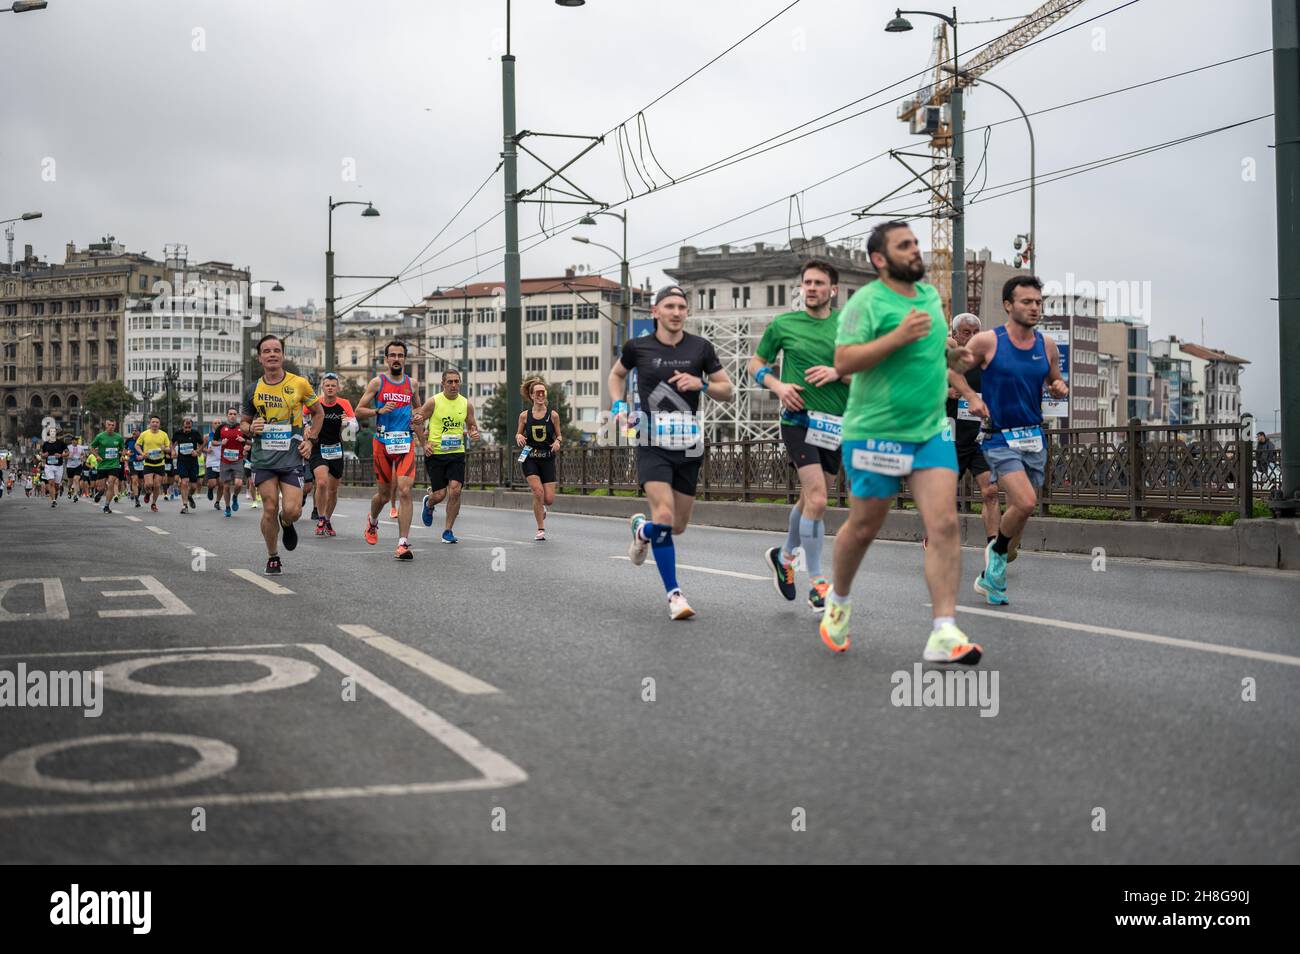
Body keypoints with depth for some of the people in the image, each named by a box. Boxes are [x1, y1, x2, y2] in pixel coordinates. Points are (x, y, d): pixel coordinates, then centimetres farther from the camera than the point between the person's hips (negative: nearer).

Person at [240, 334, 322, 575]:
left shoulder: (299, 384, -1)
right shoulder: (253, 389, 4)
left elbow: (317, 413, 14)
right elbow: (244, 422, 16)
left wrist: (310, 439, 2)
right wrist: (250, 429, -7)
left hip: (292, 457, -1)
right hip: (263, 458, 1)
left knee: (291, 510, -11)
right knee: (270, 509, -2)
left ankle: (286, 524, 27)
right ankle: (273, 558, 16)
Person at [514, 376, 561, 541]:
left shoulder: (553, 414, -1)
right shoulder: (524, 415, 1)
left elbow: (558, 436, 9)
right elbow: (518, 435, 12)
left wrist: (557, 442, -14)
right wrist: (519, 437, -11)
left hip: (547, 459, 1)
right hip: (529, 458, -1)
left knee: (549, 499, -5)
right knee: (538, 491, -19)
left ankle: (540, 509, 35)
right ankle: (540, 529, -2)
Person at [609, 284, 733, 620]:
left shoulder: (700, 347, 1)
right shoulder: (638, 347, 0)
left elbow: (727, 390, 7)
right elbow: (616, 374, 21)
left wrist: (701, 384, -13)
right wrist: (619, 407, 5)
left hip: (688, 445, 3)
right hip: (653, 444, -2)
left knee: (678, 526, 10)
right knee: (664, 515, -22)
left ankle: (642, 529, 46)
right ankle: (674, 594, -9)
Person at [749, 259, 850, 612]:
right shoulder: (783, 325, 2)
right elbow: (756, 364, 12)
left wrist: (837, 372, -13)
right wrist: (778, 386, -7)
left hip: (836, 423, 4)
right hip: (799, 419, -4)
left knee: (811, 499, 16)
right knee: (816, 500, -16)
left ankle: (784, 555, 41)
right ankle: (817, 584, -8)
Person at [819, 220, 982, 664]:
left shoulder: (931, 295, 12)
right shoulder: (867, 301, -11)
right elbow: (843, 361, -20)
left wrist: (951, 355, 9)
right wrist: (899, 336, -27)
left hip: (932, 431, 6)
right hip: (876, 434, -5)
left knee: (944, 525, -9)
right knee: (863, 528, 8)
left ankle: (944, 634, -9)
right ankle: (838, 601, 36)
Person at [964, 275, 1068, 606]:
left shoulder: (1047, 345, 6)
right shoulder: (987, 341, -8)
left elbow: (1056, 384, 19)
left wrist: (1061, 389, -4)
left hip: (1035, 438, 6)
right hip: (999, 438, -6)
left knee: (1018, 510, 10)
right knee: (1025, 503, -22)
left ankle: (989, 577, 29)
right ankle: (997, 550, 8)